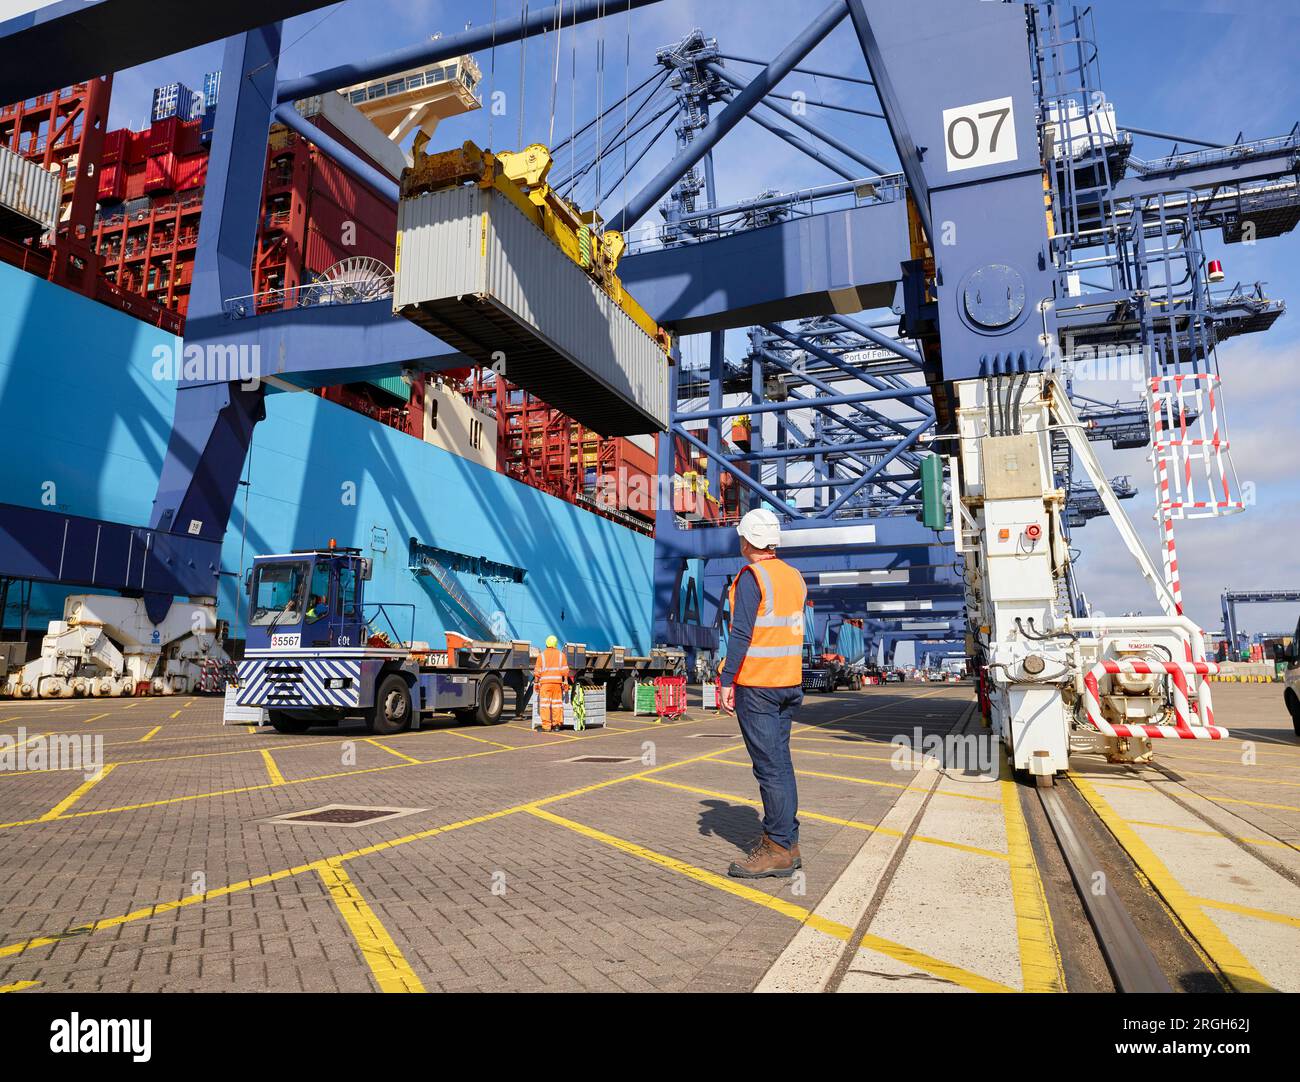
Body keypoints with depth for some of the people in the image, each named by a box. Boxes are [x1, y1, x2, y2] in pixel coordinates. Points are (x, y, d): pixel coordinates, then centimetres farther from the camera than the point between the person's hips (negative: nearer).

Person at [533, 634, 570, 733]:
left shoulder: (541, 655, 4)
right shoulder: (561, 654, 8)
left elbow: (537, 671, 0)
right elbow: (565, 670, 2)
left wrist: (536, 682, 4)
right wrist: (565, 681, 5)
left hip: (545, 682, -2)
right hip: (557, 682, 2)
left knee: (545, 703, -2)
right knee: (557, 703, 8)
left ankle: (546, 726, -5)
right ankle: (557, 725, 8)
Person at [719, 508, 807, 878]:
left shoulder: (751, 577, -13)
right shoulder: (795, 577, 12)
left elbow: (740, 633, -18)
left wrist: (726, 681, -13)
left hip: (756, 684, -8)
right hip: (790, 682, 8)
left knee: (769, 765, -5)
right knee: (780, 761, 14)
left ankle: (780, 849, 0)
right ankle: (783, 838, 21)